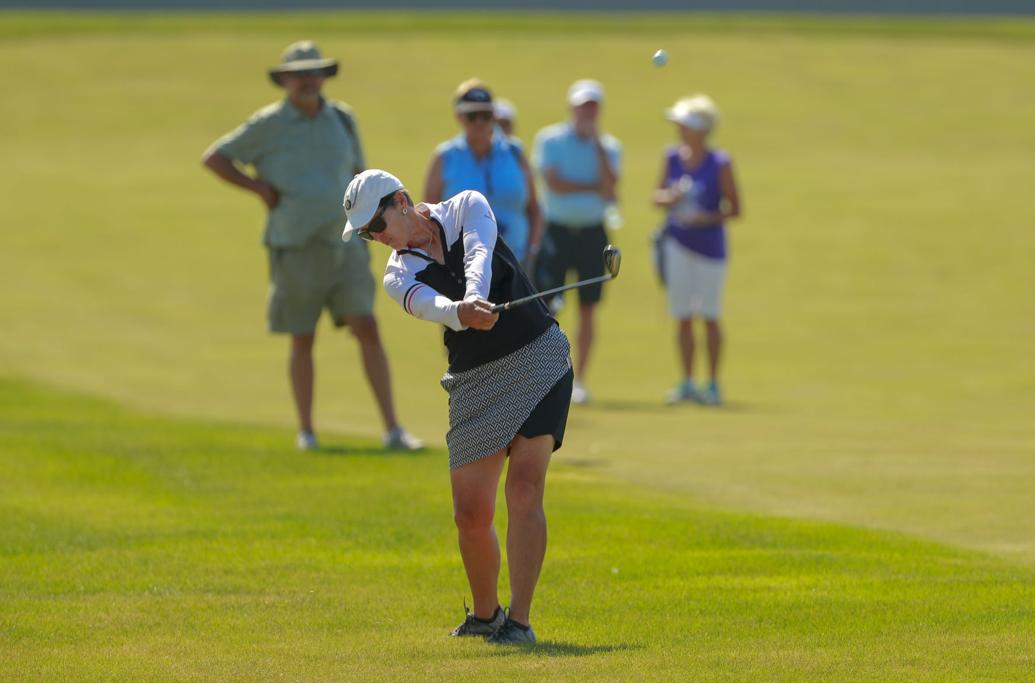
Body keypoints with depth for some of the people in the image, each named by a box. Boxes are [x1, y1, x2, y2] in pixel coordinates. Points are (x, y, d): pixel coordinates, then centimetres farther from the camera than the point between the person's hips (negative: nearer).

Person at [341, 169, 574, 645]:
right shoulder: (399, 277, 0)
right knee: (471, 515, 1)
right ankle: (485, 614, 25)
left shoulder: (467, 208, -2)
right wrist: (462, 313, -47)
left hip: (538, 359, -3)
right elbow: (431, 305, -23)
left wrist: (476, 296, -45)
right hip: (474, 382, 3)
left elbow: (478, 256, -23)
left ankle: (519, 620, -17)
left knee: (524, 491, -17)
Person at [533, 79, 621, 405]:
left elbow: (609, 184, -11)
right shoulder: (550, 139, 1)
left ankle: (578, 381, 9)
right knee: (546, 307, -8)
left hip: (592, 232, 3)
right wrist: (595, 189, -9)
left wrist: (597, 142, -14)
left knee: (588, 310, 3)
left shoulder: (609, 146, 7)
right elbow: (554, 182, -11)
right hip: (557, 229, -3)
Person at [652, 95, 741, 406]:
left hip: (710, 245, -4)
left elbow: (734, 209, -6)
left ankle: (713, 384, 10)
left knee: (709, 316, 1)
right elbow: (659, 195, 12)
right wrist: (667, 198, -10)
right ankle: (687, 382, 14)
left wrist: (706, 218, -20)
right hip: (677, 242, 4)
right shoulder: (672, 157, 3)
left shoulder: (720, 164, -9)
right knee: (683, 316, 5)